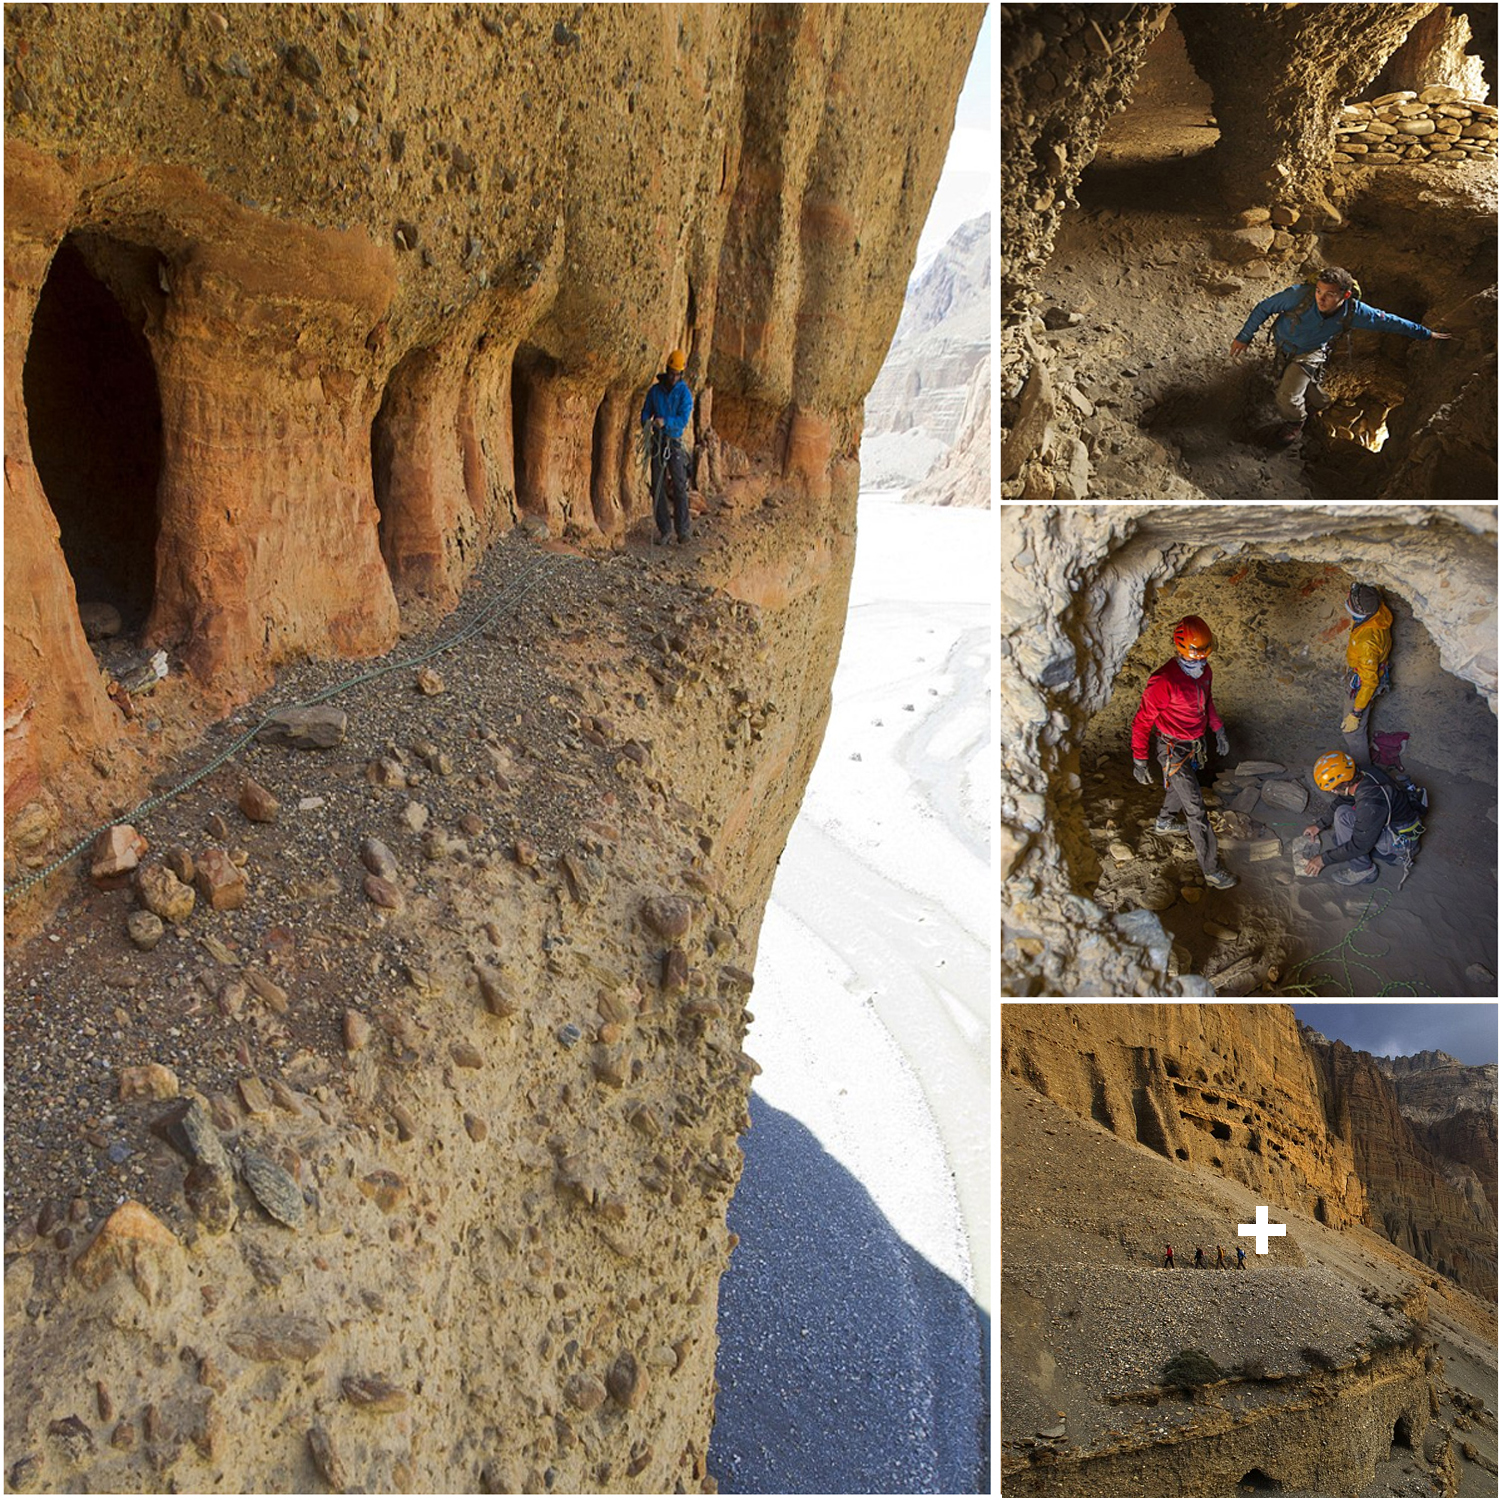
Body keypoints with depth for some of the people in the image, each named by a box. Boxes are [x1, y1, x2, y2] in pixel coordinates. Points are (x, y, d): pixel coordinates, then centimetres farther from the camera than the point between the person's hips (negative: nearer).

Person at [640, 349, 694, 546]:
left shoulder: (684, 393, -4)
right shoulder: (655, 391, 6)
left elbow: (683, 419, -14)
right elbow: (645, 413, 9)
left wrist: (665, 422, -28)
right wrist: (646, 423, -13)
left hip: (675, 442, -3)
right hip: (658, 441, 3)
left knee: (679, 485, -11)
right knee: (657, 487, 0)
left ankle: (683, 529, -5)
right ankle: (664, 531, 6)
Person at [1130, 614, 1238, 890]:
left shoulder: (1204, 671, -7)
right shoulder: (1164, 682, -31)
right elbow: (1142, 723, -21)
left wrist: (1218, 728, 13)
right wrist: (1140, 761, -18)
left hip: (1195, 743, 8)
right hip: (1174, 750, -8)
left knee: (1182, 785, 32)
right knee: (1196, 810, -4)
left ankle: (1164, 822, 60)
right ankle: (1211, 869, 4)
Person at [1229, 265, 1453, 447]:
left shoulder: (1352, 312, -30)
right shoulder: (1300, 295, -36)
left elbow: (1388, 322, -15)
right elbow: (1264, 308, -21)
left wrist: (1426, 333, -4)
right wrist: (1244, 337, -14)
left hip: (1311, 354, -2)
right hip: (1284, 347, 2)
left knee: (1288, 397, -16)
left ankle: (1294, 425, 17)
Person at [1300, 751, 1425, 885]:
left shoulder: (1370, 803, -35)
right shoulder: (1365, 773, -10)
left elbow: (1359, 846, -25)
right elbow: (1342, 801, 12)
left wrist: (1324, 859, -16)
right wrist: (1320, 825, 17)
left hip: (1403, 841, -9)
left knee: (1343, 815, -20)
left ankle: (1362, 870, -9)